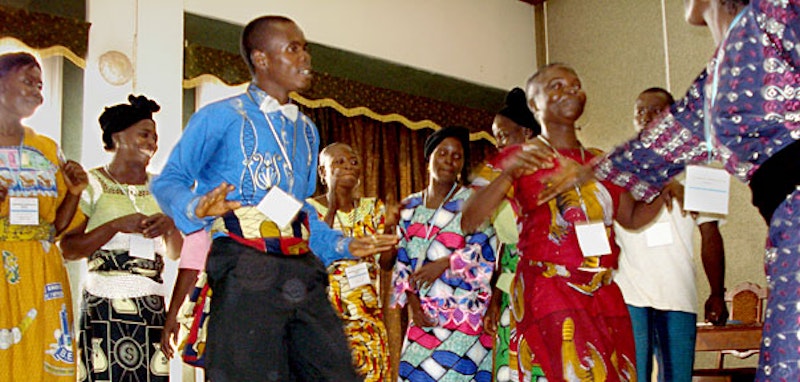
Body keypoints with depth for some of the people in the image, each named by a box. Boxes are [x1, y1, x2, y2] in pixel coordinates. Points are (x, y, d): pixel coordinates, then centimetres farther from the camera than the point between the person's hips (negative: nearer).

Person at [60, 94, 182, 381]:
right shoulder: (92, 184, 3)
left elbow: (175, 253, 13)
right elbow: (68, 249, -5)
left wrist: (170, 225, -7)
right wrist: (117, 225, -13)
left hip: (152, 307, 4)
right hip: (103, 304, -3)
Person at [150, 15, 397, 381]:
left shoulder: (306, 130, 25)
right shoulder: (220, 117, 4)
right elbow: (169, 181, 2)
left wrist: (345, 245, 17)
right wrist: (197, 209, -20)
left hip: (303, 272, 6)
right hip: (247, 269, -6)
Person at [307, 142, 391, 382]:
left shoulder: (373, 208, 8)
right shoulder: (309, 209, -3)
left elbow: (386, 262, 1)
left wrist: (389, 230, -19)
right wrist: (332, 206, -18)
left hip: (368, 317, 4)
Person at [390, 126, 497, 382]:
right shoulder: (409, 207, 14)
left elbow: (485, 250, -7)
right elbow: (401, 260, 11)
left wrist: (445, 263, -16)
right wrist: (411, 299, -1)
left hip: (465, 311, -4)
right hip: (423, 314, 4)